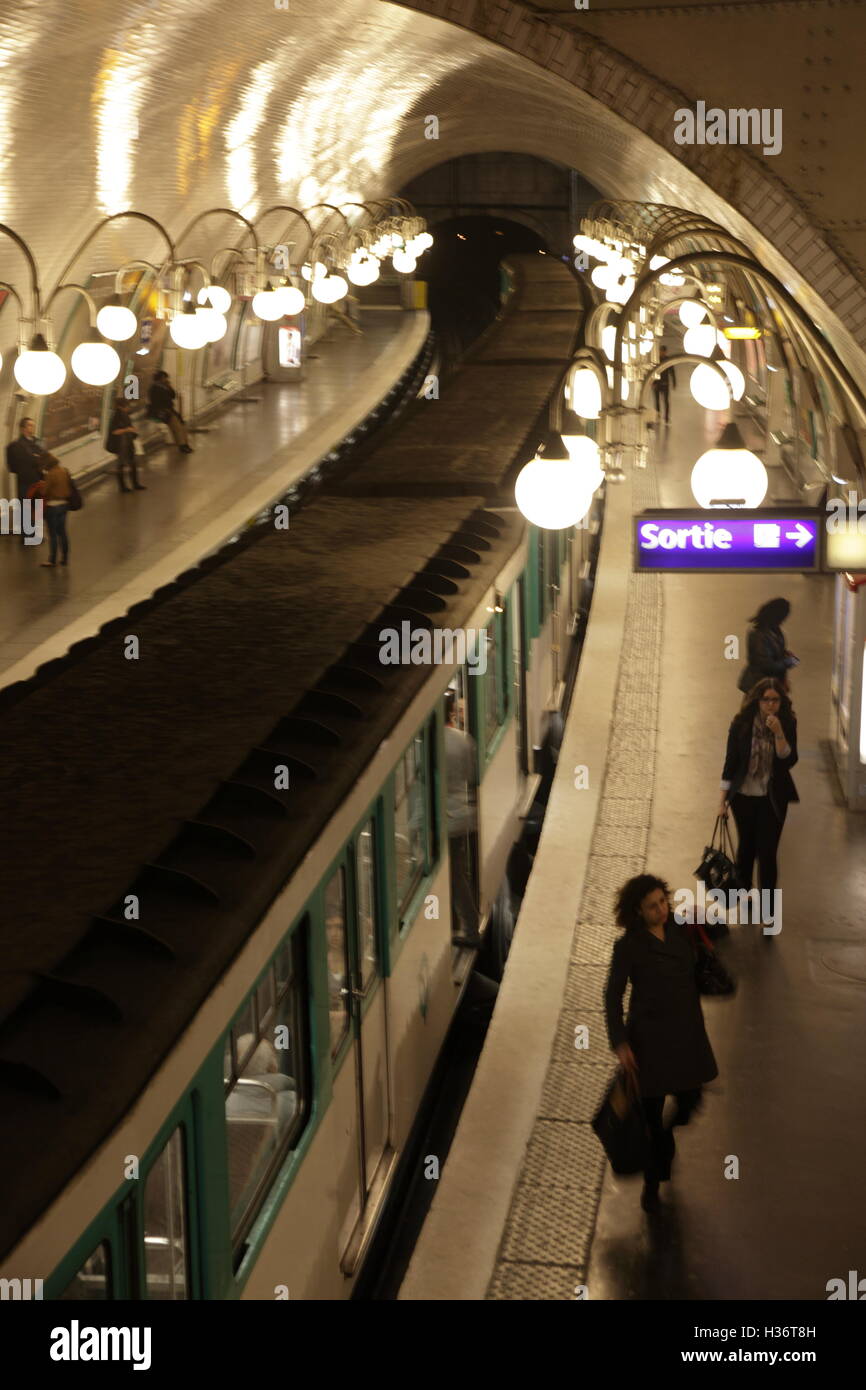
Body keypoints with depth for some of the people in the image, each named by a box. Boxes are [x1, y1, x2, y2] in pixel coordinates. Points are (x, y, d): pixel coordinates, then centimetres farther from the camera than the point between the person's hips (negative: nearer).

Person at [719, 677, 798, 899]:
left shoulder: (788, 724, -9)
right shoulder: (741, 724, -10)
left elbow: (789, 761, -17)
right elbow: (731, 761, -3)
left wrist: (778, 733, -30)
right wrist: (723, 799, -1)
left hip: (773, 798, -1)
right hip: (744, 796, 1)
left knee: (767, 852, -4)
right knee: (746, 847, 19)